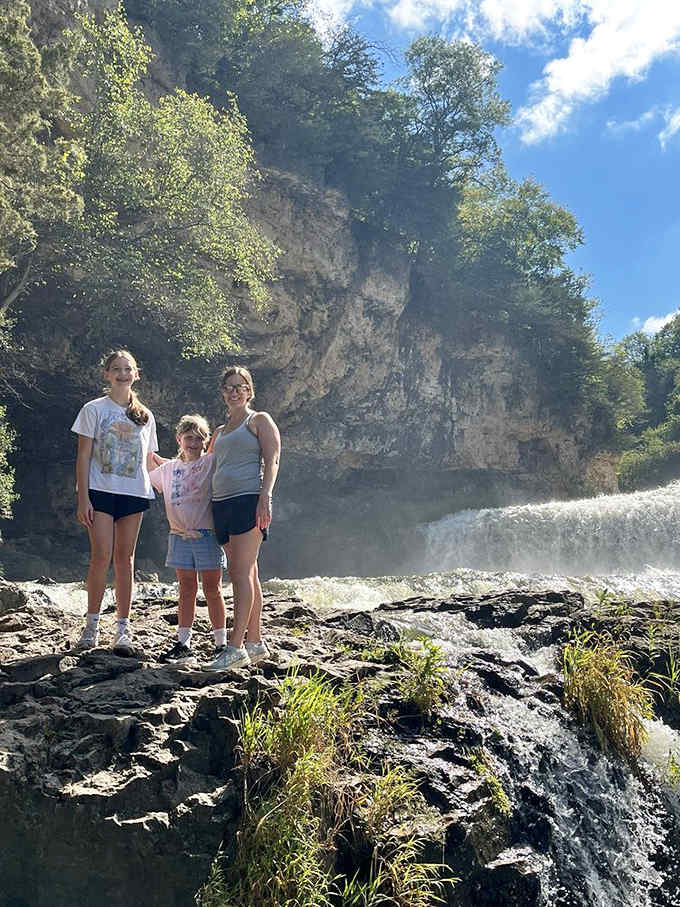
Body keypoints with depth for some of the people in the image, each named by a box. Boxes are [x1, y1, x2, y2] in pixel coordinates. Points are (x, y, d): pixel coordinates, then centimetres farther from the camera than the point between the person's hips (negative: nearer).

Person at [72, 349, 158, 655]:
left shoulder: (145, 416, 14)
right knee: (101, 556, -9)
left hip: (134, 493, 3)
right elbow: (83, 456, 0)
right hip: (100, 491, -2)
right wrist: (83, 498, -8)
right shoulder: (94, 409, 5)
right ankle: (92, 624, 4)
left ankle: (123, 629, 8)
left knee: (125, 558, 4)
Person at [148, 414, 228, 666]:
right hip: (180, 537, 3)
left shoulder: (213, 463, 0)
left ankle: (221, 644, 11)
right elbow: (143, 480, 25)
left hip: (208, 535, -3)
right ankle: (183, 645, 13)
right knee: (186, 590, 9)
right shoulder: (168, 469, 11)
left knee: (212, 589, 3)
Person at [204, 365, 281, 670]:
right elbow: (207, 465, 33)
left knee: (242, 574, -13)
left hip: (249, 500, -7)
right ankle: (255, 642, 13)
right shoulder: (220, 431, 25)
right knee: (245, 576, 8)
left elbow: (272, 460, -7)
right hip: (221, 504, 7)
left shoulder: (260, 421, 4)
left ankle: (236, 646, -15)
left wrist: (265, 497, -19)